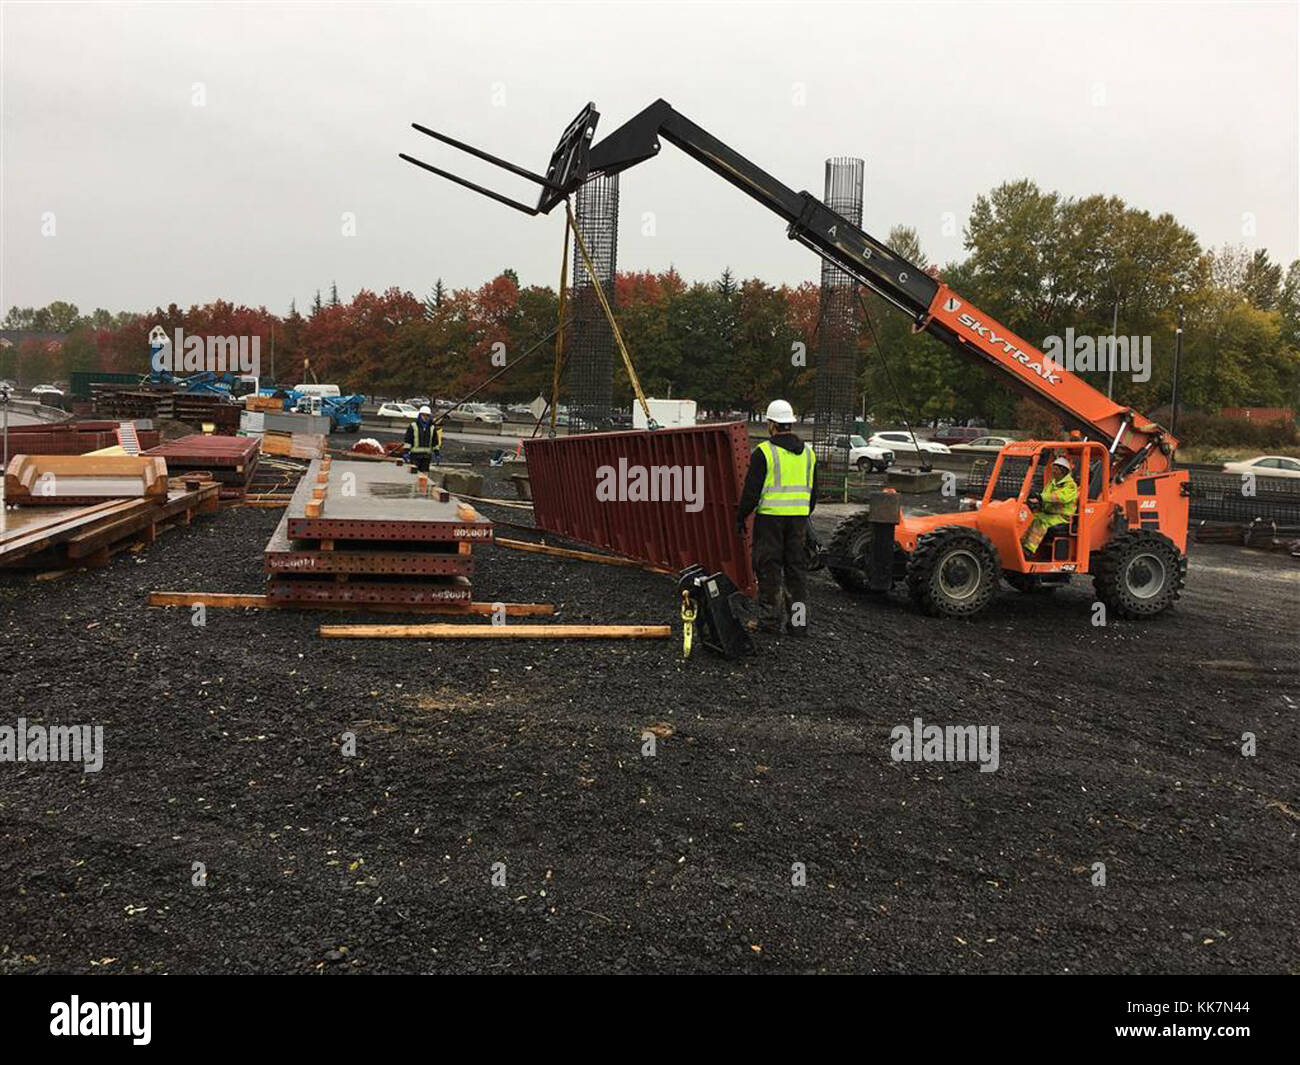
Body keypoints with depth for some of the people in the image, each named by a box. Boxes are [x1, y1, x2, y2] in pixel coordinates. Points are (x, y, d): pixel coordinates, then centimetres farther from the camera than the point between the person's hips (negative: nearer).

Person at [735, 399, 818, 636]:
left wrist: (741, 517, 1)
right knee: (797, 568, 10)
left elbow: (752, 490, -9)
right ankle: (799, 622, 12)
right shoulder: (808, 452, 11)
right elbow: (813, 491, 17)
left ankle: (770, 620, 6)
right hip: (799, 518, 5)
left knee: (769, 569, 2)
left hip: (770, 518, -5)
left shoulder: (764, 452, -9)